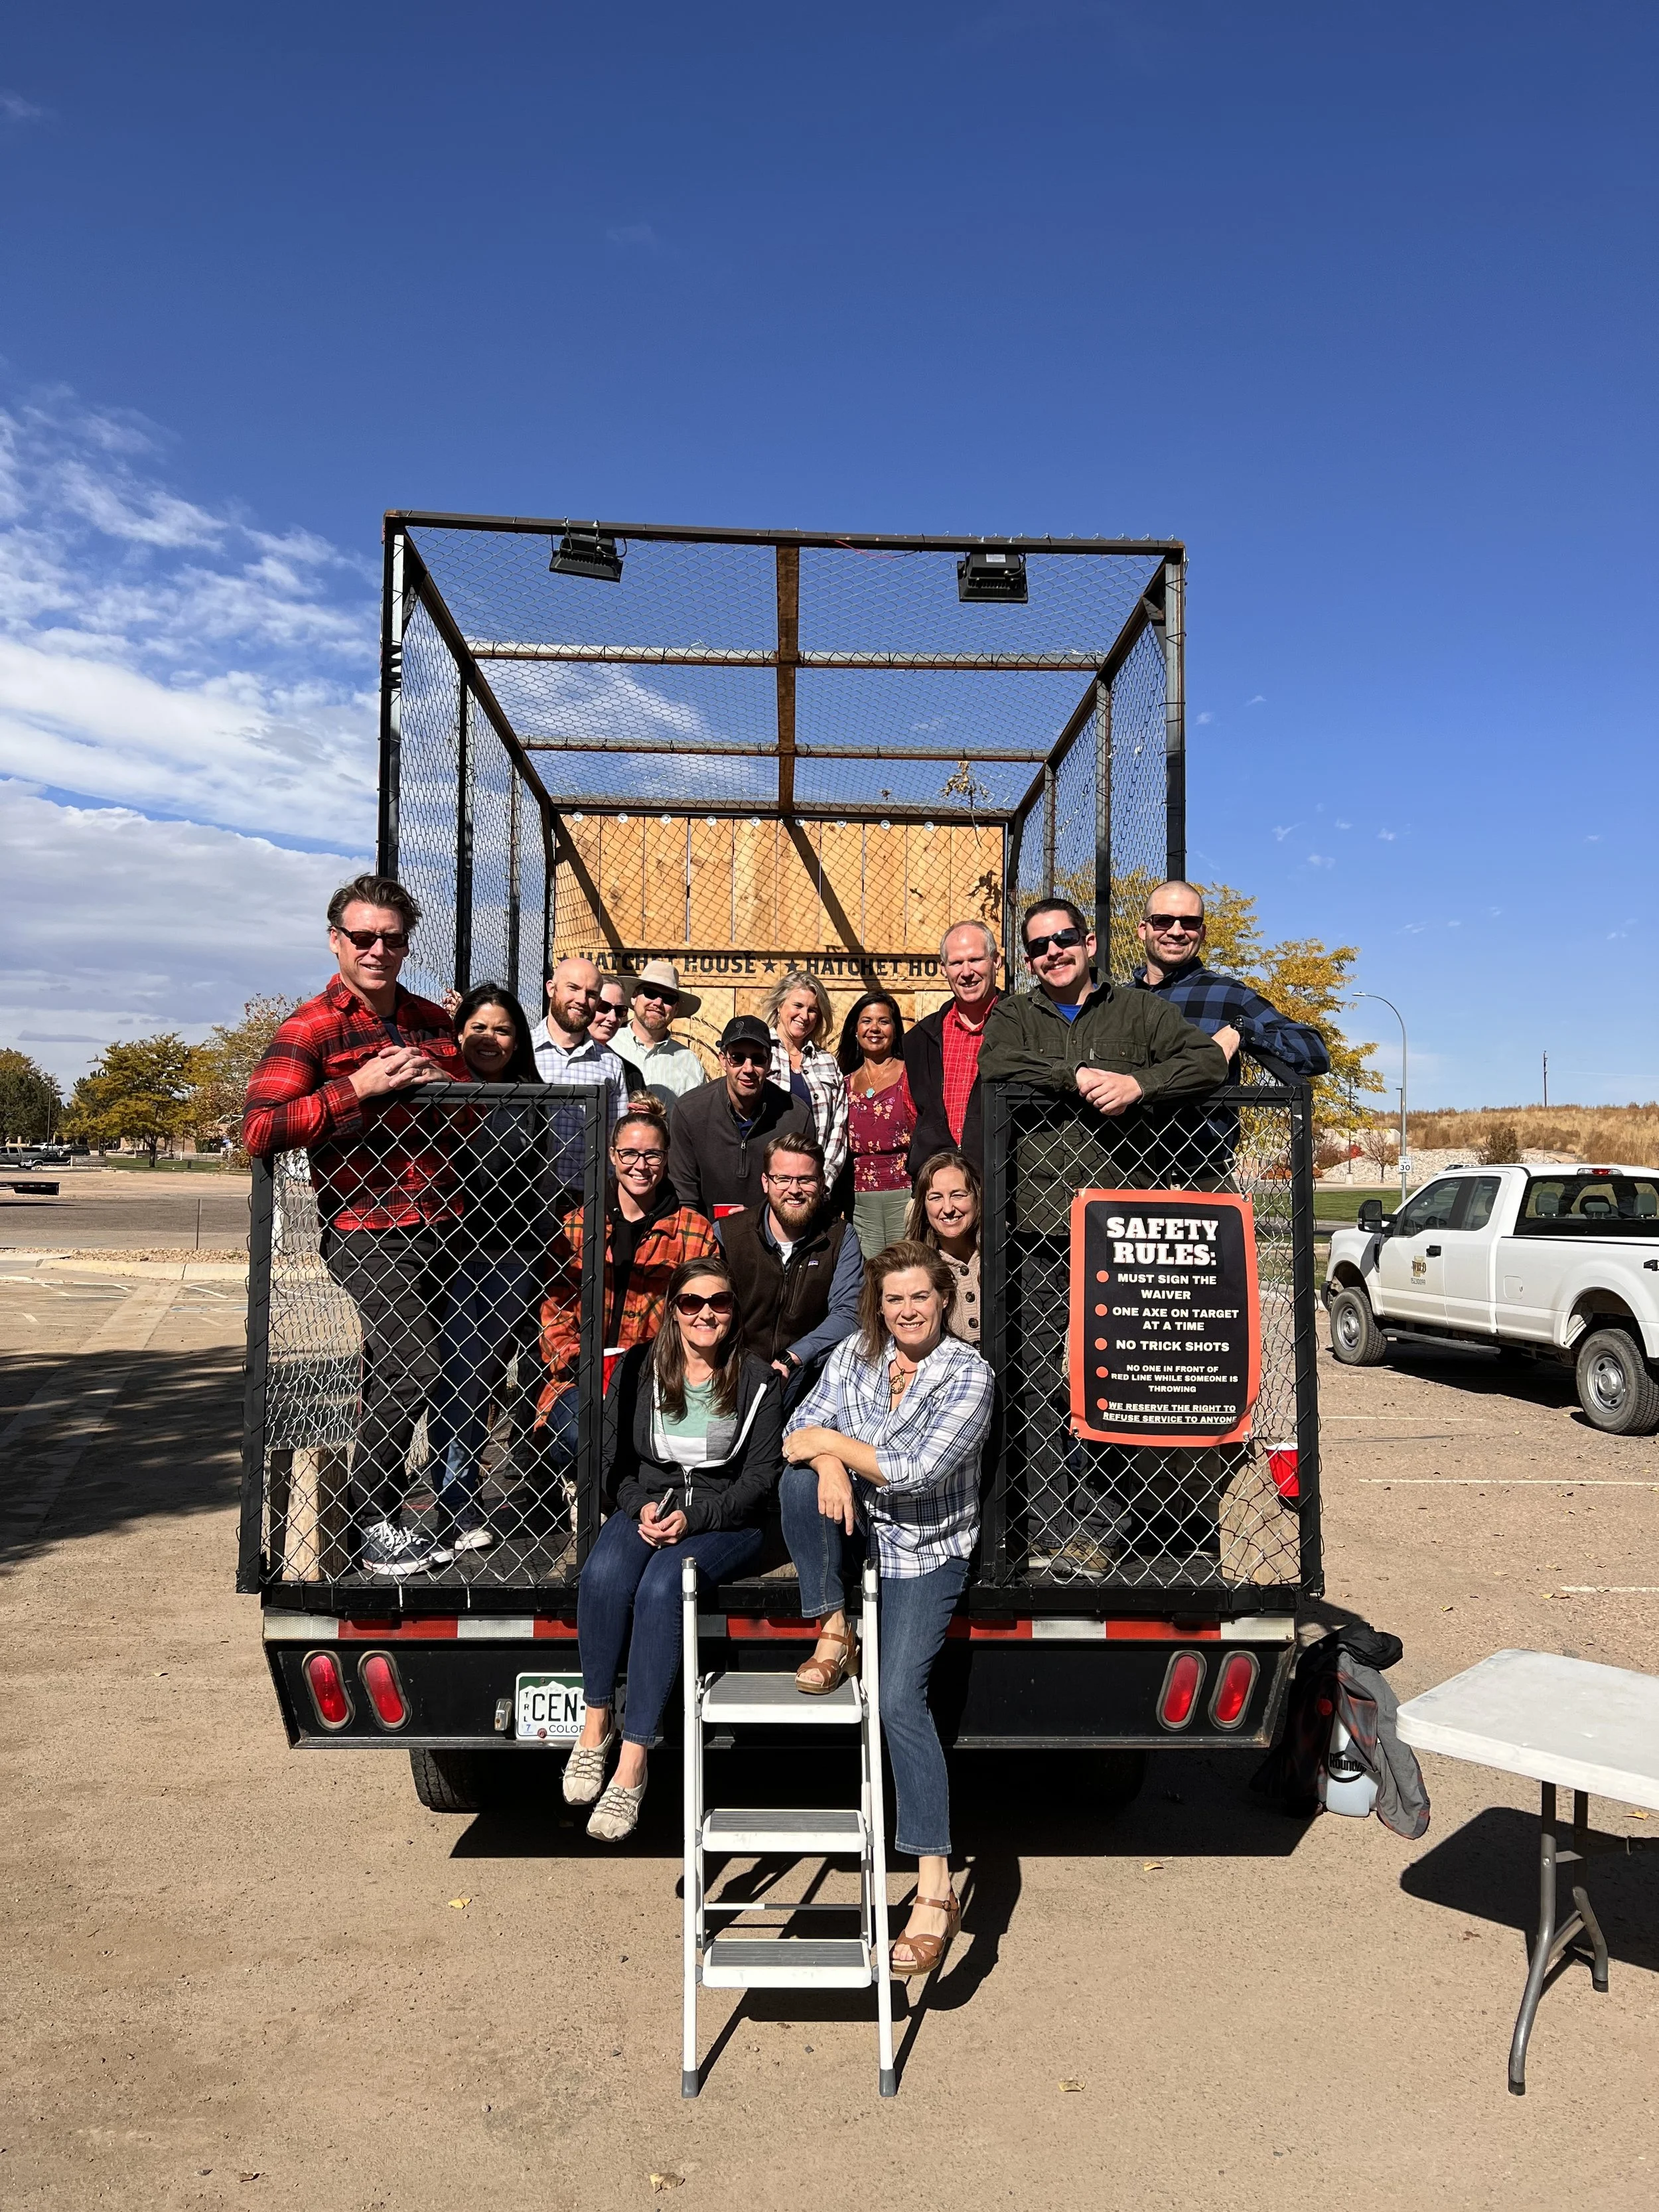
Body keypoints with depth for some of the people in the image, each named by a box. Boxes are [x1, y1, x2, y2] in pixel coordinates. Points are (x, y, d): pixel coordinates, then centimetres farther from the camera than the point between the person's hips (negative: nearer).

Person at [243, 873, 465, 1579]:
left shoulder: (431, 1020, 15)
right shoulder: (310, 1028, -4)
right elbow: (260, 1130, -17)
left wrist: (444, 1084, 0)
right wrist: (358, 1088, -23)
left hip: (436, 1223, 6)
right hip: (364, 1229, -6)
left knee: (392, 1374, 13)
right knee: (410, 1369, -12)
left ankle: (375, 1511, 29)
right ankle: (369, 1525, 5)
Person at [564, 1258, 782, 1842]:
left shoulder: (757, 1382, 0)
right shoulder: (637, 1370, 6)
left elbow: (759, 1478, -3)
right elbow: (615, 1459, 8)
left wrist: (692, 1517, -17)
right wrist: (642, 1506, -12)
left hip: (726, 1519, -2)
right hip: (647, 1505, 3)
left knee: (661, 1585, -33)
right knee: (603, 1575, -31)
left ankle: (632, 1763, -29)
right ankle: (596, 1724, -15)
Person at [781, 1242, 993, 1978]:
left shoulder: (969, 1375, -15)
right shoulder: (855, 1355, -1)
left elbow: (918, 1471, -25)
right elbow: (800, 1432, -6)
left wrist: (831, 1441, -17)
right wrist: (829, 1462, -29)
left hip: (925, 1554, -4)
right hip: (855, 1531, 4)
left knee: (900, 1700, -18)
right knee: (800, 1481, -28)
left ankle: (935, 1889, -10)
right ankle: (833, 1635, -9)